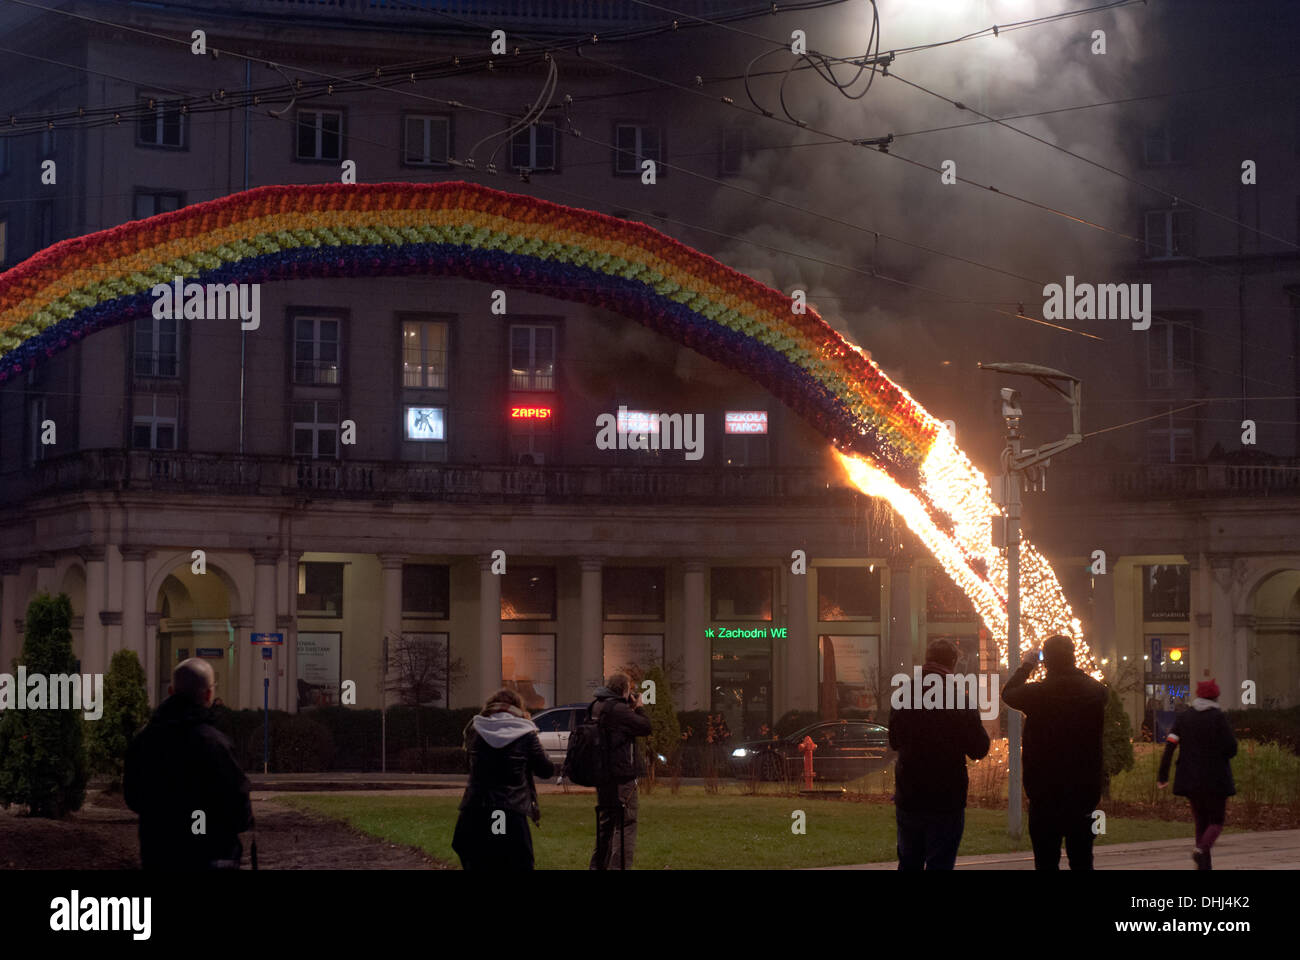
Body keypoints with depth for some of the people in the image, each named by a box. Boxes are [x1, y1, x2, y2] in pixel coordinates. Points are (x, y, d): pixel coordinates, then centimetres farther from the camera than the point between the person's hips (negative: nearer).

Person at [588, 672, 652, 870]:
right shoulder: (618, 710, -19)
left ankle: (598, 865, 24)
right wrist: (639, 707, 0)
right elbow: (645, 727, -15)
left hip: (602, 774, 9)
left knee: (605, 822, 19)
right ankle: (621, 865, -9)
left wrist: (631, 709, 10)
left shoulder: (597, 707, 9)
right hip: (622, 775, -9)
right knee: (627, 824, -4)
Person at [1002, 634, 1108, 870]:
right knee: (1082, 861, 12)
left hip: (1045, 793, -3)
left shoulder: (1037, 693, -14)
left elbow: (1007, 693, 6)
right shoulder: (1095, 692, -4)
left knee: (1046, 861, 4)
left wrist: (1027, 665, 16)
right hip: (1085, 791, 3)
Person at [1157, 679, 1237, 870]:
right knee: (1216, 821, 4)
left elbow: (1169, 746, -3)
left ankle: (1204, 865, 9)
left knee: (1201, 822, 14)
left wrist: (1162, 775, -2)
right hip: (1215, 780, -4)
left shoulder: (1183, 717, 4)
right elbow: (1231, 749, -10)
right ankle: (1202, 849, -25)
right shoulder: (1218, 717, -8)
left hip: (1190, 780, 4)